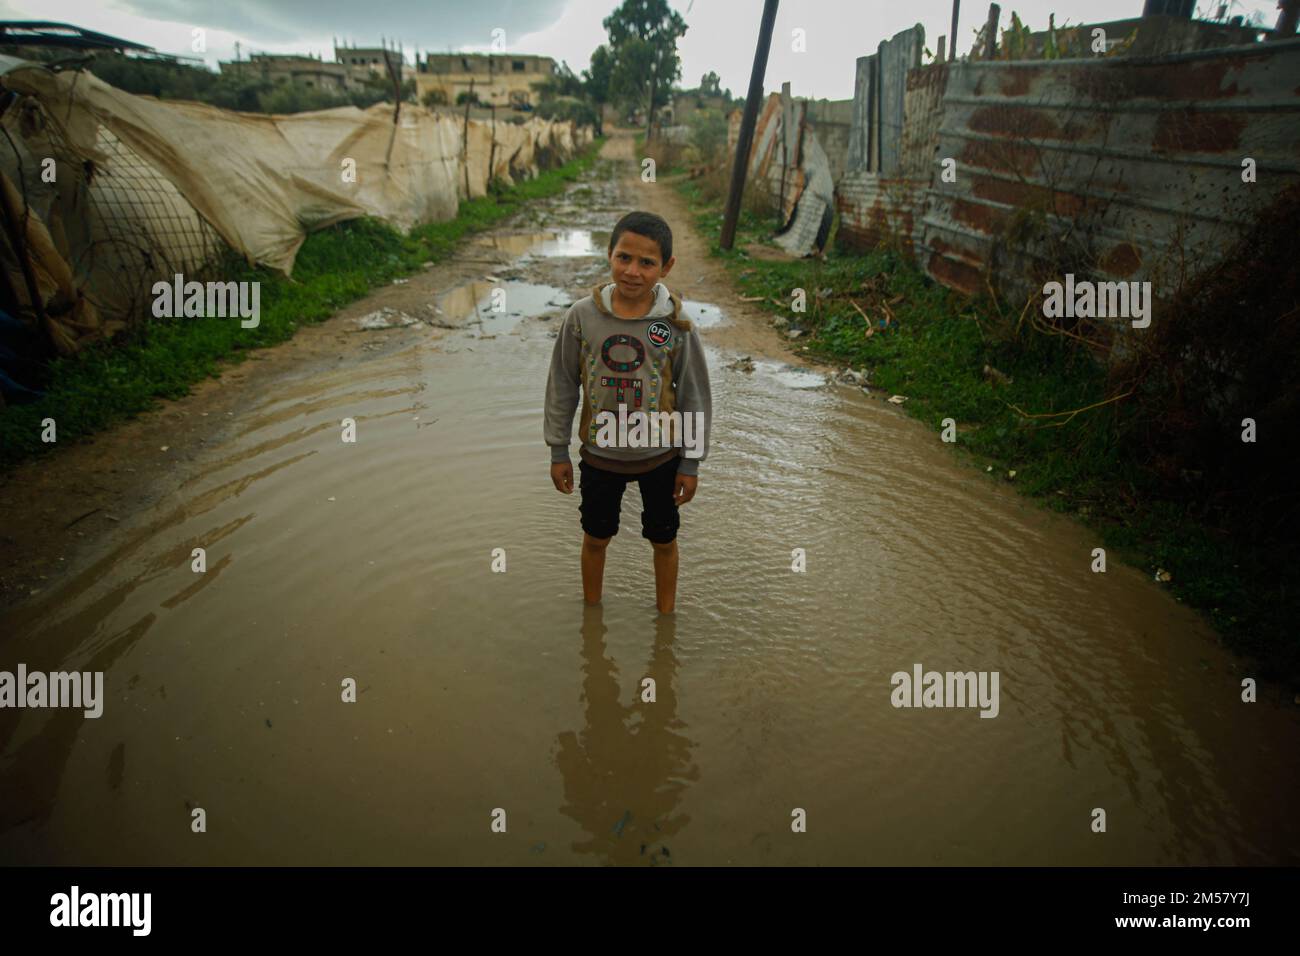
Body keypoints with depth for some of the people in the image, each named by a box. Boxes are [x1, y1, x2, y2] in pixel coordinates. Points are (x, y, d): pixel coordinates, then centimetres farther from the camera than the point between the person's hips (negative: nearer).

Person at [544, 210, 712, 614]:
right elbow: (562, 386, -3)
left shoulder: (677, 324, -16)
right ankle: (591, 611, 45)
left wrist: (691, 463, -2)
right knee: (595, 538, 20)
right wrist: (558, 452, 1)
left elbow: (695, 396, -6)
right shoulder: (582, 316, -14)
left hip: (660, 456, -1)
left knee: (663, 540, 17)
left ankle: (665, 615, 41)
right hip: (599, 454, 1)